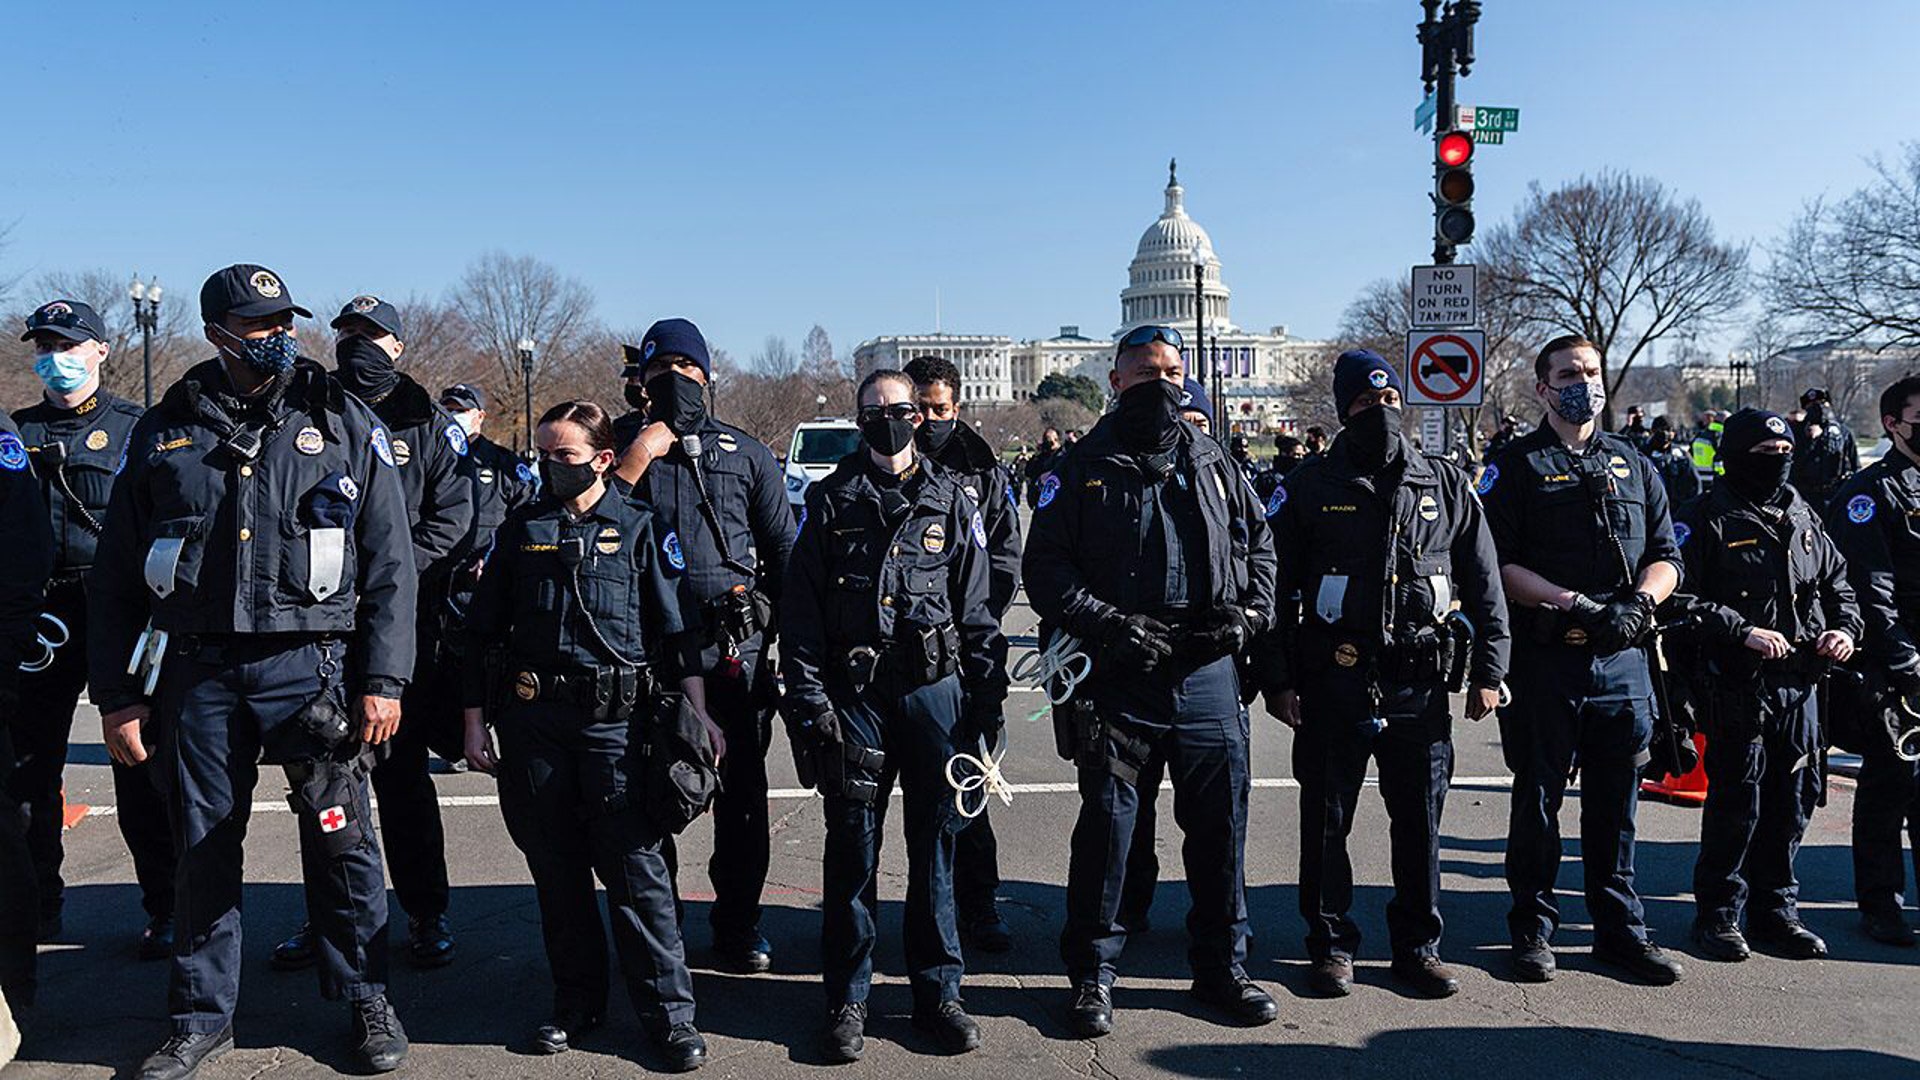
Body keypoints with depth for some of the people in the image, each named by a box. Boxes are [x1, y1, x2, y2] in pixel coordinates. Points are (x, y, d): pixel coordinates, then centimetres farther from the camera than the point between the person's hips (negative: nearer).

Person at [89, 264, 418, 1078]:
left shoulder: (344, 423, 3)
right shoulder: (165, 433, 8)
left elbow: (391, 564, 1)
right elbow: (115, 577, 11)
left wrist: (384, 681, -5)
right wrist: (116, 694, 6)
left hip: (310, 665, -2)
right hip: (197, 669, 2)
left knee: (340, 837, 2)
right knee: (203, 844, 11)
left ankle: (366, 998, 20)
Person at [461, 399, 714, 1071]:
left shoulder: (639, 530, 5)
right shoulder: (519, 531, 11)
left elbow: (676, 628, 5)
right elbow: (482, 632, 14)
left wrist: (697, 712, -2)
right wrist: (475, 721, 9)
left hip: (616, 720, -3)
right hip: (533, 722, 3)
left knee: (636, 867, -5)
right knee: (556, 869, 10)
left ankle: (669, 1013, 3)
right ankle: (577, 1004, 24)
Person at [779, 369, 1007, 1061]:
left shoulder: (951, 501, 8)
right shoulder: (831, 500, 5)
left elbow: (976, 609, 9)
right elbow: (800, 608, 1)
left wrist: (989, 695, 3)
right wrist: (808, 696, -7)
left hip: (935, 687, 1)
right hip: (853, 693, -1)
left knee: (936, 841, 7)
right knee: (853, 846, 3)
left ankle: (937, 989, 20)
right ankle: (847, 998, 16)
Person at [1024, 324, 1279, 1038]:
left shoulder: (1212, 463, 13)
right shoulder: (1084, 468, 2)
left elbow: (1259, 544, 19)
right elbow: (1045, 565, -3)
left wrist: (1249, 612, 1)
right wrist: (1107, 624, -15)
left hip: (1208, 674, 4)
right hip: (1118, 676, -3)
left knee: (1221, 820, 9)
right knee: (1106, 822, 2)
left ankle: (1222, 967, 26)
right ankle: (1093, 972, 18)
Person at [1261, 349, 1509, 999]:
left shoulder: (1447, 486, 8)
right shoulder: (1308, 490, 1)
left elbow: (1484, 584, 11)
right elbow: (1277, 591, 1)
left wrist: (1488, 670, 6)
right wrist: (1278, 680, -5)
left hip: (1421, 687, 2)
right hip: (1332, 684, -1)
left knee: (1420, 820, 10)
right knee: (1327, 820, 6)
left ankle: (1418, 945, 25)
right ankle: (1331, 944, 22)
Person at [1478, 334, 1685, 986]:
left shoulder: (1633, 466, 15)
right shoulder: (1517, 467, 0)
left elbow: (1666, 557, 12)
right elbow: (1495, 564, -8)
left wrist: (1638, 601, -8)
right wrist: (1573, 603, -17)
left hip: (1624, 661, 4)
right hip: (1544, 658, -4)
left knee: (1616, 801, 11)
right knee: (1538, 797, 5)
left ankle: (1620, 929, 23)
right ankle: (1533, 926, 18)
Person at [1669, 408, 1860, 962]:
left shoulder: (1802, 517, 14)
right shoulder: (1707, 521, -7)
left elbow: (1838, 581, 23)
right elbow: (1681, 596, -15)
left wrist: (1844, 627, 5)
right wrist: (1743, 632, -21)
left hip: (1800, 686, 6)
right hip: (1737, 686, -6)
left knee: (1792, 803, 12)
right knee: (1736, 803, -2)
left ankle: (1775, 910, 26)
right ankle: (1718, 915, 12)